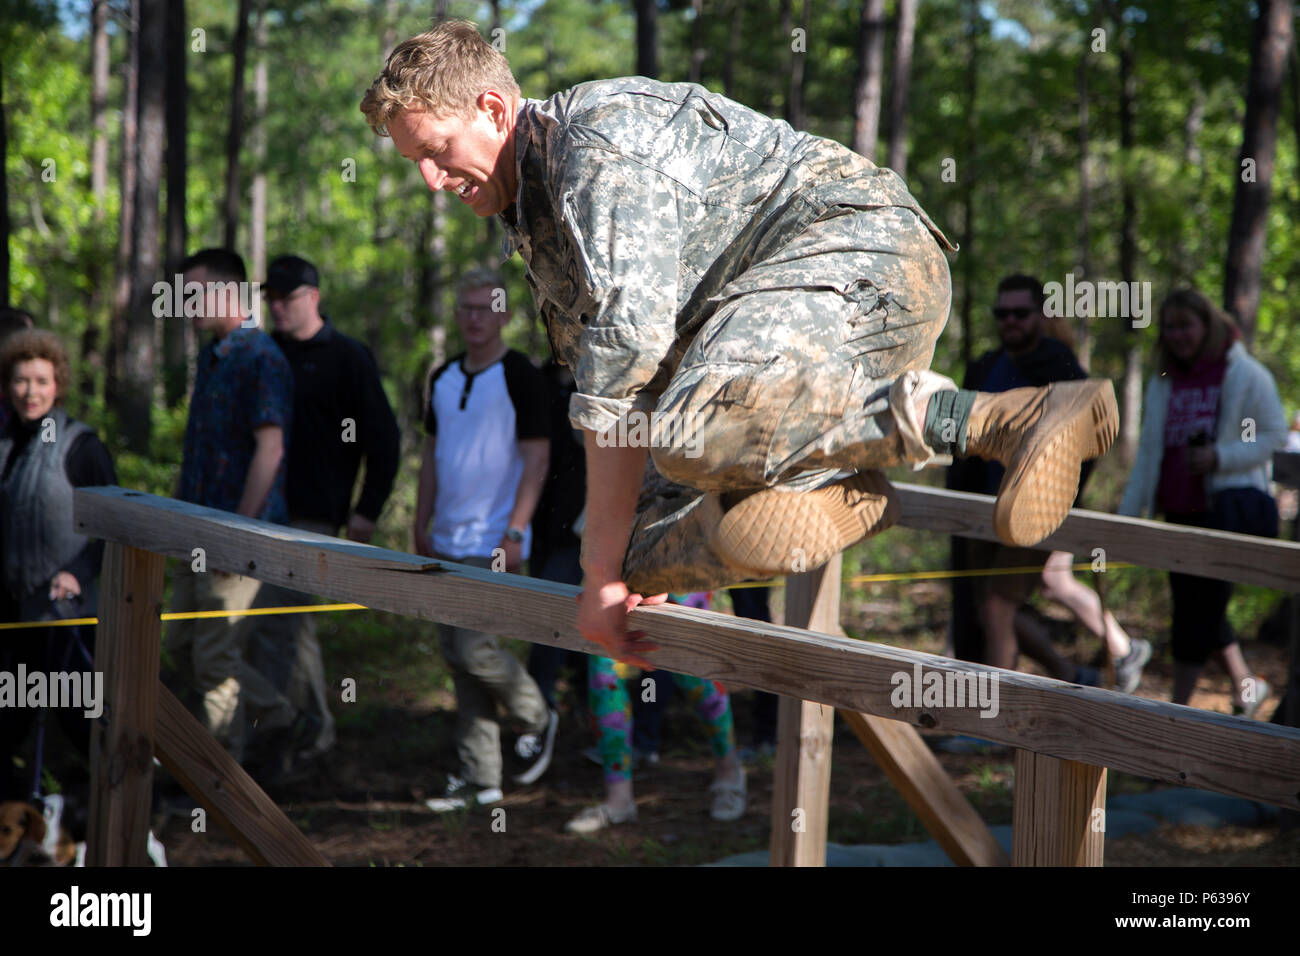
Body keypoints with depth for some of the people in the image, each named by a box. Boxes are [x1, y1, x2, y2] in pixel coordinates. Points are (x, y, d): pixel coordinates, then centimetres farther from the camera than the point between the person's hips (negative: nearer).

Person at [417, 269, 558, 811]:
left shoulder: (520, 377, -8)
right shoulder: (443, 379, 13)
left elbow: (536, 461, -12)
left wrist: (514, 534, -18)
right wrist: (422, 527, 15)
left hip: (494, 542, -7)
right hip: (448, 542, 7)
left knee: (473, 648, -13)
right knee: (456, 653, 6)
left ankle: (536, 719, 13)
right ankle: (478, 778, 12)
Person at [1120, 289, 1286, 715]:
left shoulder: (1245, 375, -4)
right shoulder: (1162, 383, 13)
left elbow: (1275, 435, -5)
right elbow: (1148, 453, 16)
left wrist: (1220, 456, -19)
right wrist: (1126, 518, 12)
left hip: (1231, 508, -6)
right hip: (1181, 515, 7)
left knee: (1199, 607, -9)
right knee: (1196, 608, 11)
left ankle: (1177, 708, -3)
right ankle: (1246, 684, 31)